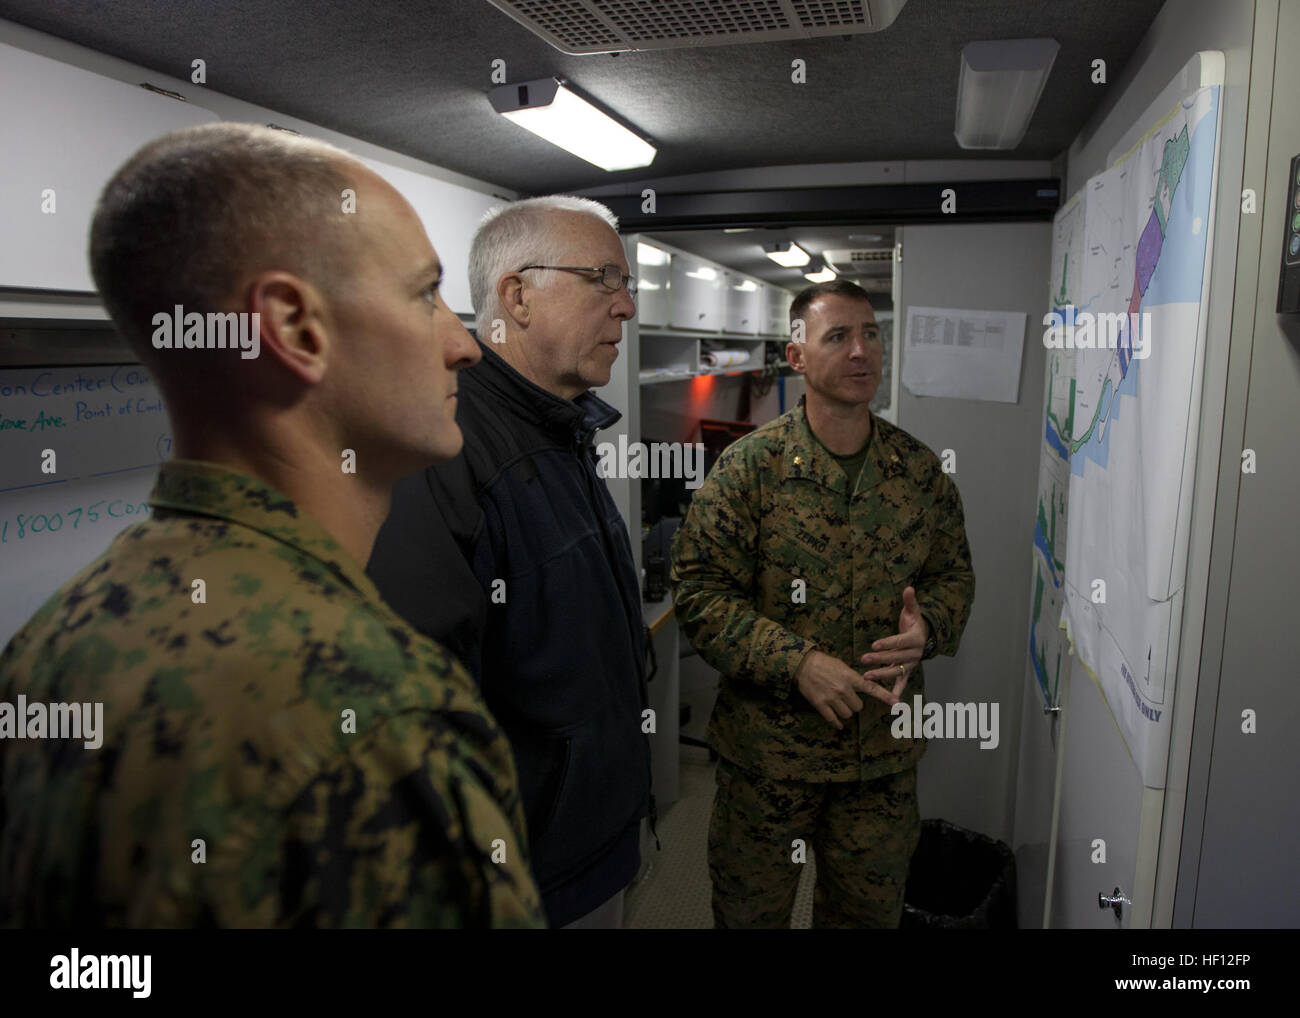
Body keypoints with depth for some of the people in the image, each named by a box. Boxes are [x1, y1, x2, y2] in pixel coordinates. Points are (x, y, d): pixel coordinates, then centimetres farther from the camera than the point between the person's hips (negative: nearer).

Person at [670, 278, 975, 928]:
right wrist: (797, 662, -22)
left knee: (871, 909, 22)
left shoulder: (921, 469, 1)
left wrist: (928, 628, -11)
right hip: (768, 747, -3)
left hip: (885, 752, 3)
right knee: (750, 909, 16)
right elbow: (699, 592, -13)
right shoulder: (748, 466, -11)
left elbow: (954, 574, 11)